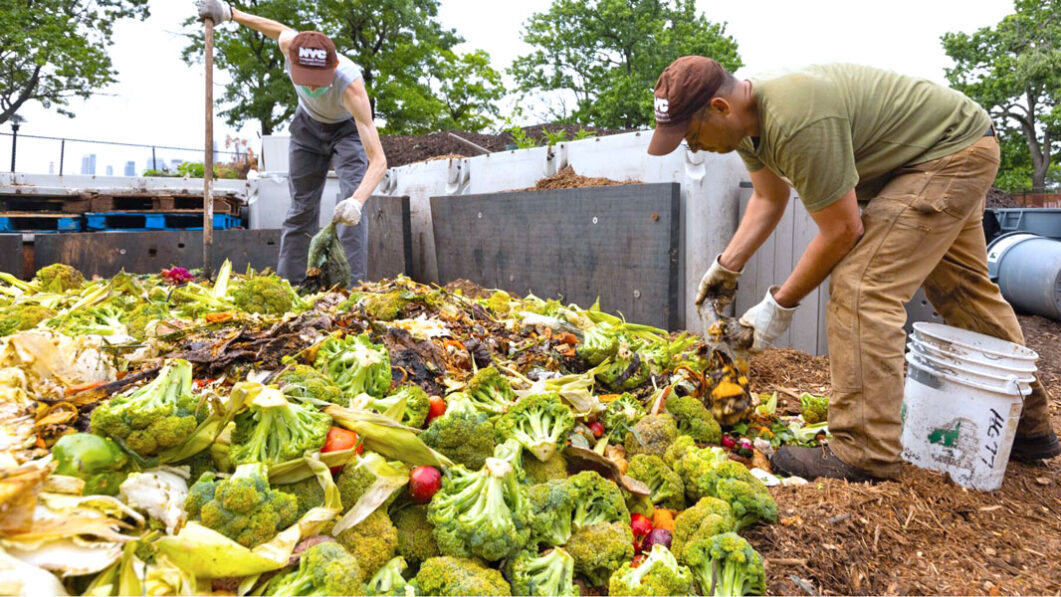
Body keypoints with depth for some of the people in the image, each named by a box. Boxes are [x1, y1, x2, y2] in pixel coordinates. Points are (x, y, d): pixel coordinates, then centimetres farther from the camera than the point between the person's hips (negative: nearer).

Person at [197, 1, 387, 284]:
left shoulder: (350, 85, -44)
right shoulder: (290, 45, -33)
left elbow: (378, 160, -50)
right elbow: (280, 28, -2)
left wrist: (358, 201, -66)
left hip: (348, 129, -4)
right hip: (308, 125, 4)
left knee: (350, 207, -22)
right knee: (301, 207, 4)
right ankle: (287, 283, 9)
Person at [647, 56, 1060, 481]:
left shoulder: (797, 123, -36)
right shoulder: (747, 117, -5)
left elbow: (842, 231, -28)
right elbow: (769, 199, 9)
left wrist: (781, 304, -19)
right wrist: (726, 266, 3)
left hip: (955, 152, -10)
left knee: (862, 285, -20)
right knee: (962, 291, 17)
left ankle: (864, 457, -16)